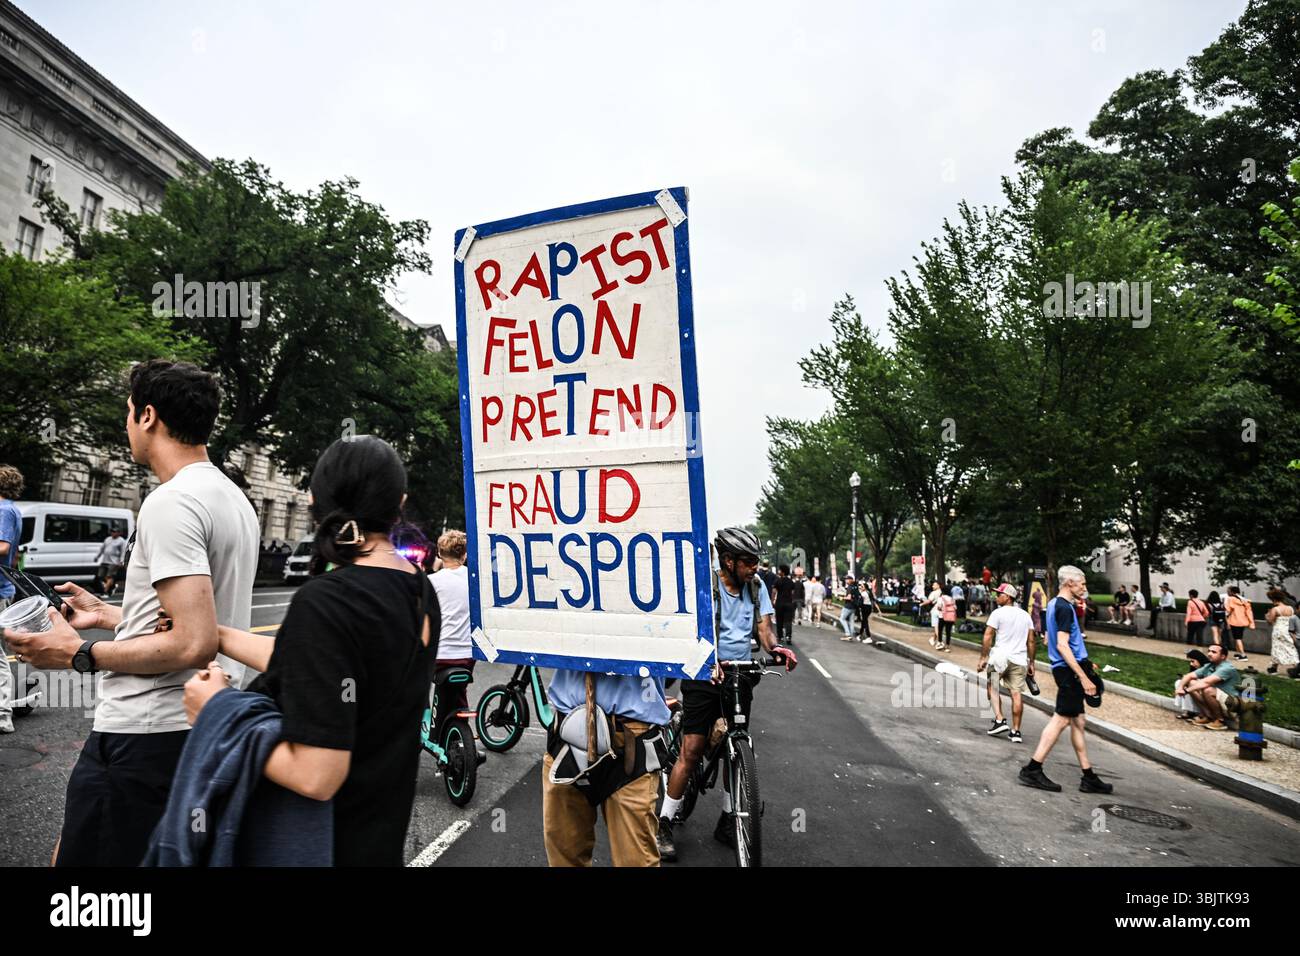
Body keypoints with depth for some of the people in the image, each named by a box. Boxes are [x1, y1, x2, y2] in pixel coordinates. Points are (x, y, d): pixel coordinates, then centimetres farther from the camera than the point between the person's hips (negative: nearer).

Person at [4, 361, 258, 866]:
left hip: (146, 734, -9)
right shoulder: (233, 498, 12)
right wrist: (108, 614, 23)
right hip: (208, 727, 10)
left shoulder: (171, 503, -17)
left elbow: (192, 645, -24)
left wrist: (80, 654, -13)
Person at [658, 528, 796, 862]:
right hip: (705, 675, -5)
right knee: (692, 751, -5)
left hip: (741, 675, 5)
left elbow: (763, 627, 1)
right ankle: (664, 823, 8)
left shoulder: (755, 588, 4)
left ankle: (728, 820, 28)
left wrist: (775, 648, -21)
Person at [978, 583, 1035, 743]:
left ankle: (999, 720, -1)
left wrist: (983, 658, -6)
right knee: (1016, 693, 3)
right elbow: (1031, 641, 13)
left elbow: (988, 637, -10)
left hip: (1000, 656, -4)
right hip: (1020, 659, 5)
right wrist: (1031, 663, 18)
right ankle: (1016, 732, 7)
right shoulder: (1025, 615, 12)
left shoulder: (998, 613, -5)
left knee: (993, 688, 11)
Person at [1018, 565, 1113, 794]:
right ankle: (1032, 769, -3)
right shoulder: (1064, 608, -15)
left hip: (1064, 669, 10)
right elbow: (1062, 646, -22)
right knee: (1061, 719, -6)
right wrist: (1084, 677, -22)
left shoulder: (1053, 604, 15)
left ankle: (1088, 777, 19)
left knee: (1078, 722, 12)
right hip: (1070, 670, -10)